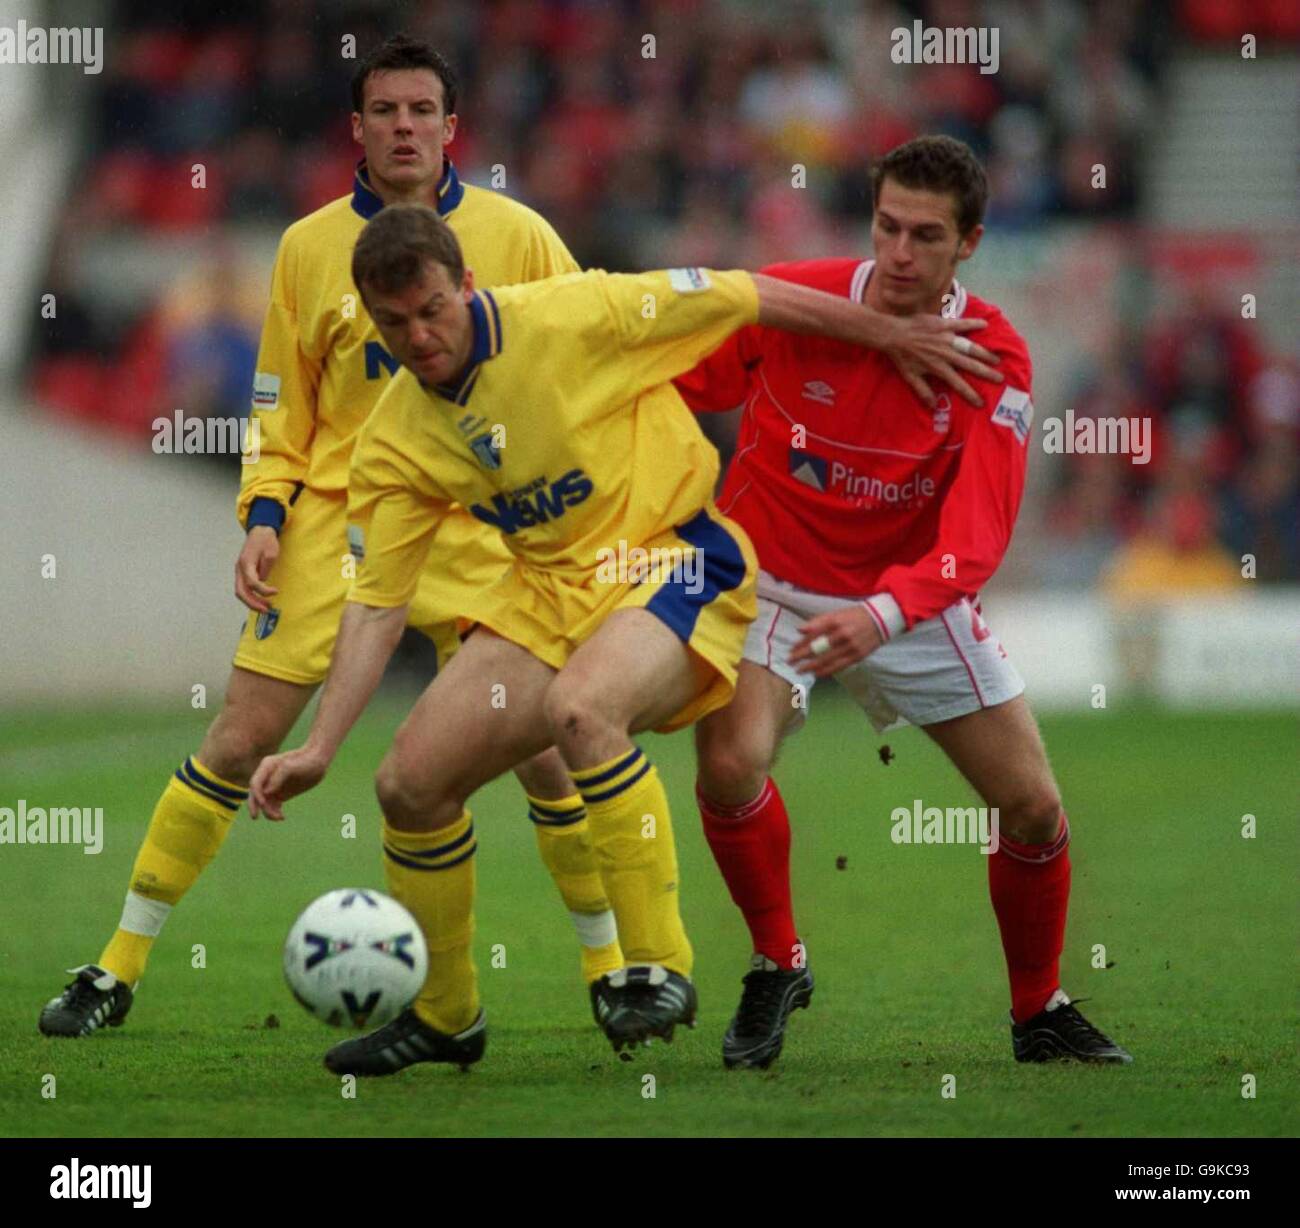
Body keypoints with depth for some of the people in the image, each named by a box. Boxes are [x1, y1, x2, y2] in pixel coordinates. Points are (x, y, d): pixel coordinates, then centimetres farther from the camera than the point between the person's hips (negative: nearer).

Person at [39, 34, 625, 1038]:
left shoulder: (517, 237, 1)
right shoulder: (309, 247, 5)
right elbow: (282, 410, 10)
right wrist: (264, 517, -3)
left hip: (475, 532, -1)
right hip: (335, 522, 1)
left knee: (547, 753, -7)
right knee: (238, 744, -4)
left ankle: (612, 970, 11)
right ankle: (121, 966, 5)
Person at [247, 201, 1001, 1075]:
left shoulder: (569, 318, -17)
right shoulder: (395, 443, -1)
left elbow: (749, 299, -9)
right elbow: (377, 602, 2)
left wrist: (892, 336, -1)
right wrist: (319, 749, -9)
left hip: (676, 559, -6)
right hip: (547, 593, 6)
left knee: (579, 707, -37)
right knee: (411, 783, -3)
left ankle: (658, 967, -26)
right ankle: (444, 1017, 20)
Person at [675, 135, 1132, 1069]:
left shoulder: (995, 360, -18)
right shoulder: (791, 303, -18)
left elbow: (976, 538, -29)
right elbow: (682, 388, 1)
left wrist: (883, 615, -45)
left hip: (914, 596, 1)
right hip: (773, 582, -1)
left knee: (1035, 808, -3)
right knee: (730, 764, -27)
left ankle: (1041, 1016, 23)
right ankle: (778, 967, 0)